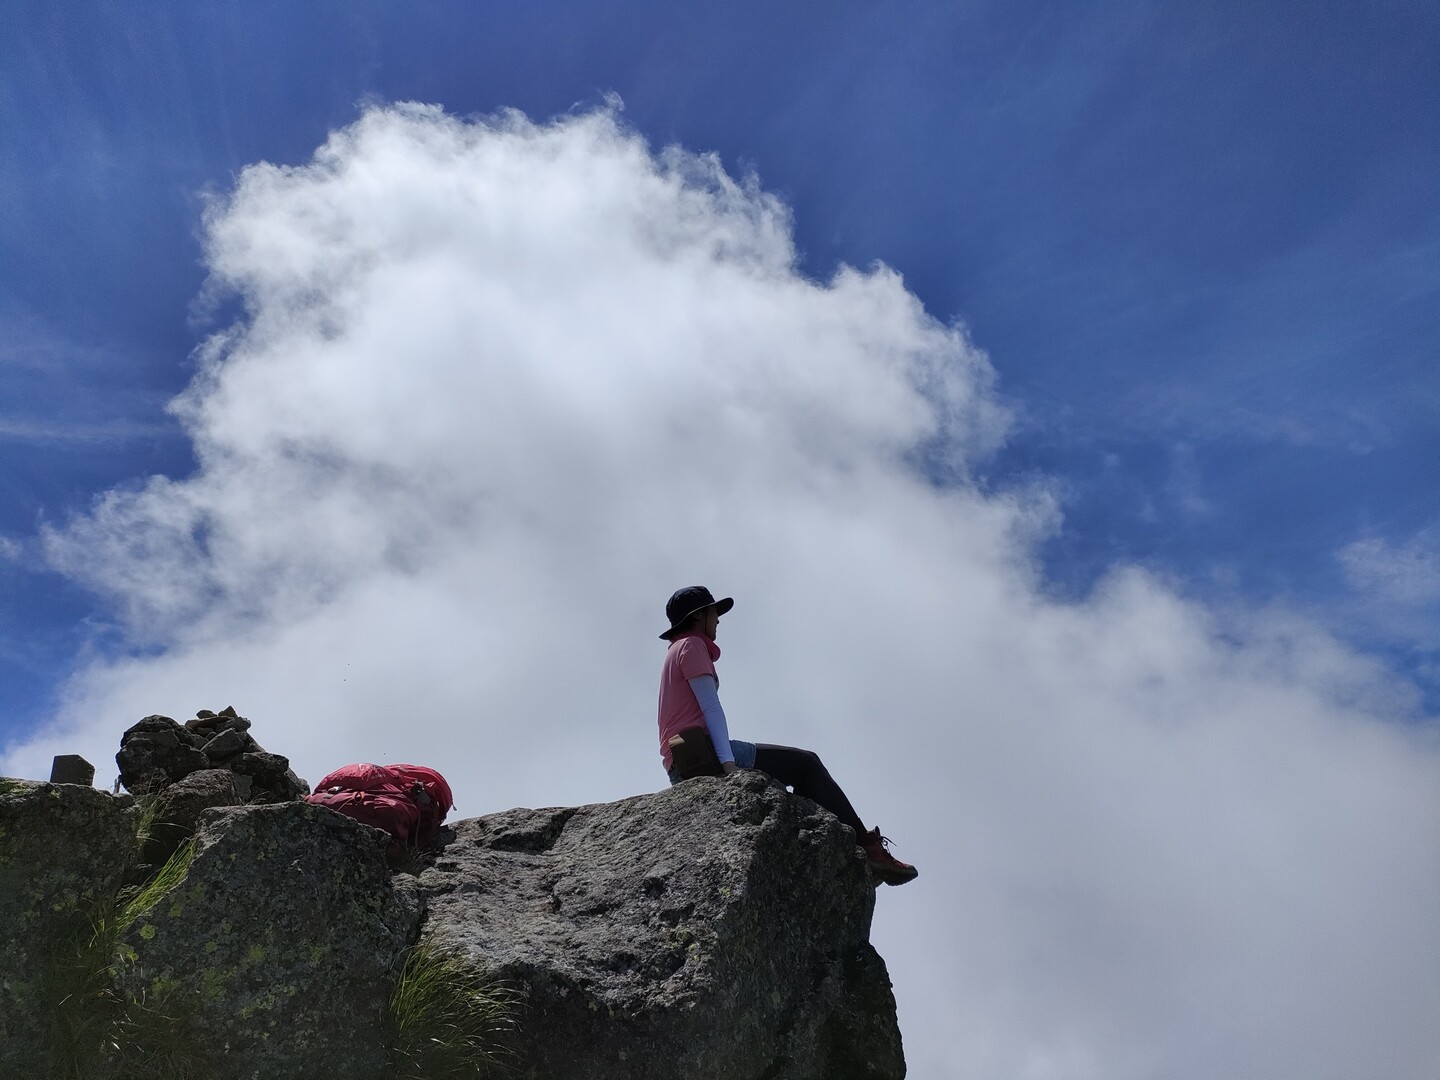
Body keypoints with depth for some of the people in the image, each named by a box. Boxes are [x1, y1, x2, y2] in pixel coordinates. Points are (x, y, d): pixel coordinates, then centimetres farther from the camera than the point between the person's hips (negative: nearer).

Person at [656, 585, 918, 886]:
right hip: (702, 751, -10)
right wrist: (728, 761, -21)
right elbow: (710, 706, -12)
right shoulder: (692, 646, 1)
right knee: (805, 765, -7)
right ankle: (866, 848, -9)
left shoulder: (677, 653, 30)